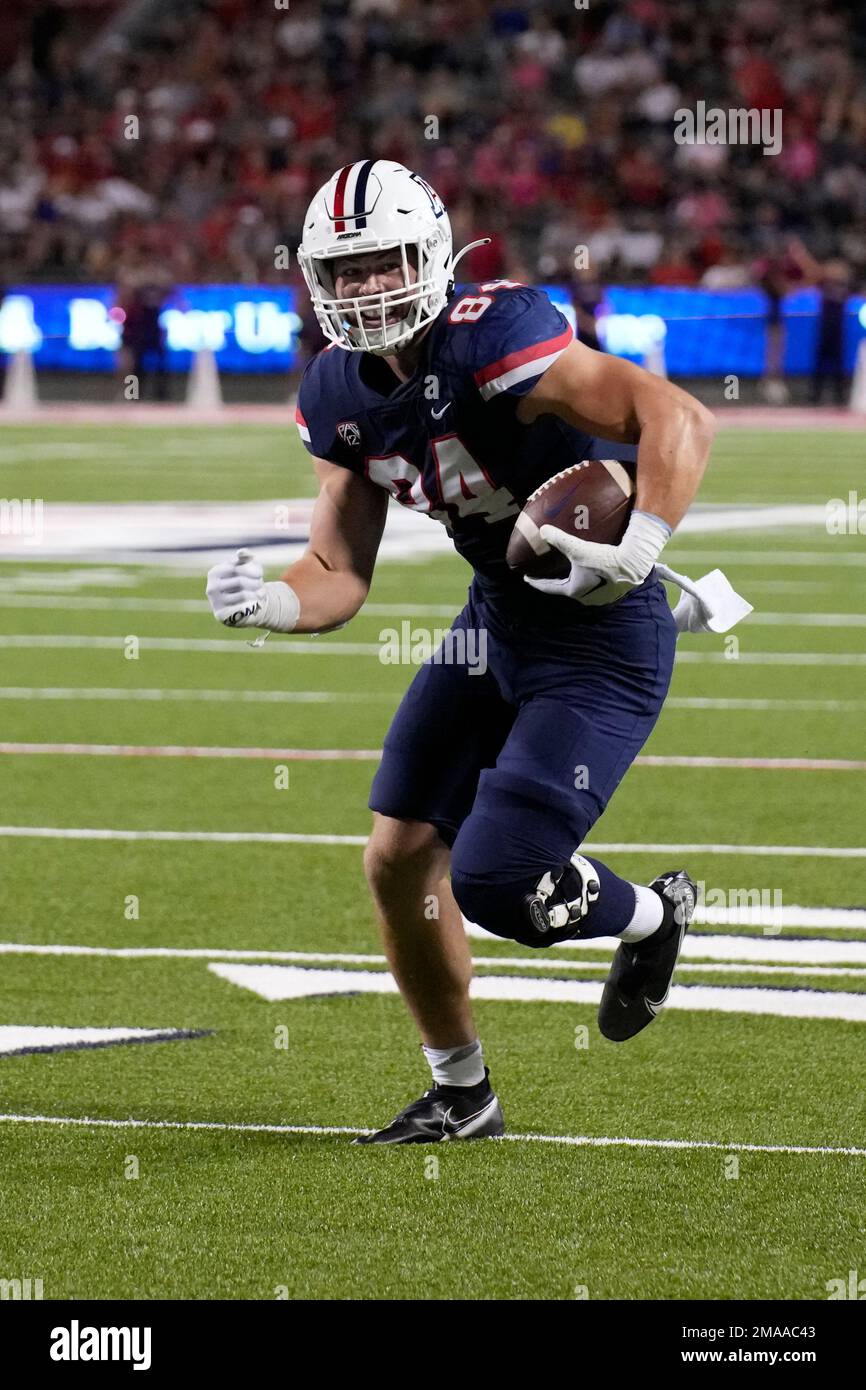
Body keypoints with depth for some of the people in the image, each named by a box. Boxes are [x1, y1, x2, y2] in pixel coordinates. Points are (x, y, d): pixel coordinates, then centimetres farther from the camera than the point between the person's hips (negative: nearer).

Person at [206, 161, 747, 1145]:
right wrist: (268, 603, -17)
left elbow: (679, 419, -31)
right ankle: (460, 1094, 26)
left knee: (491, 883, -14)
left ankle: (651, 916, 19)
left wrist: (636, 551, -39)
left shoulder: (492, 341, -26)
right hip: (495, 624, 8)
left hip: (603, 642, -8)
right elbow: (339, 576, 3)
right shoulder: (340, 394, 0)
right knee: (398, 860, 6)